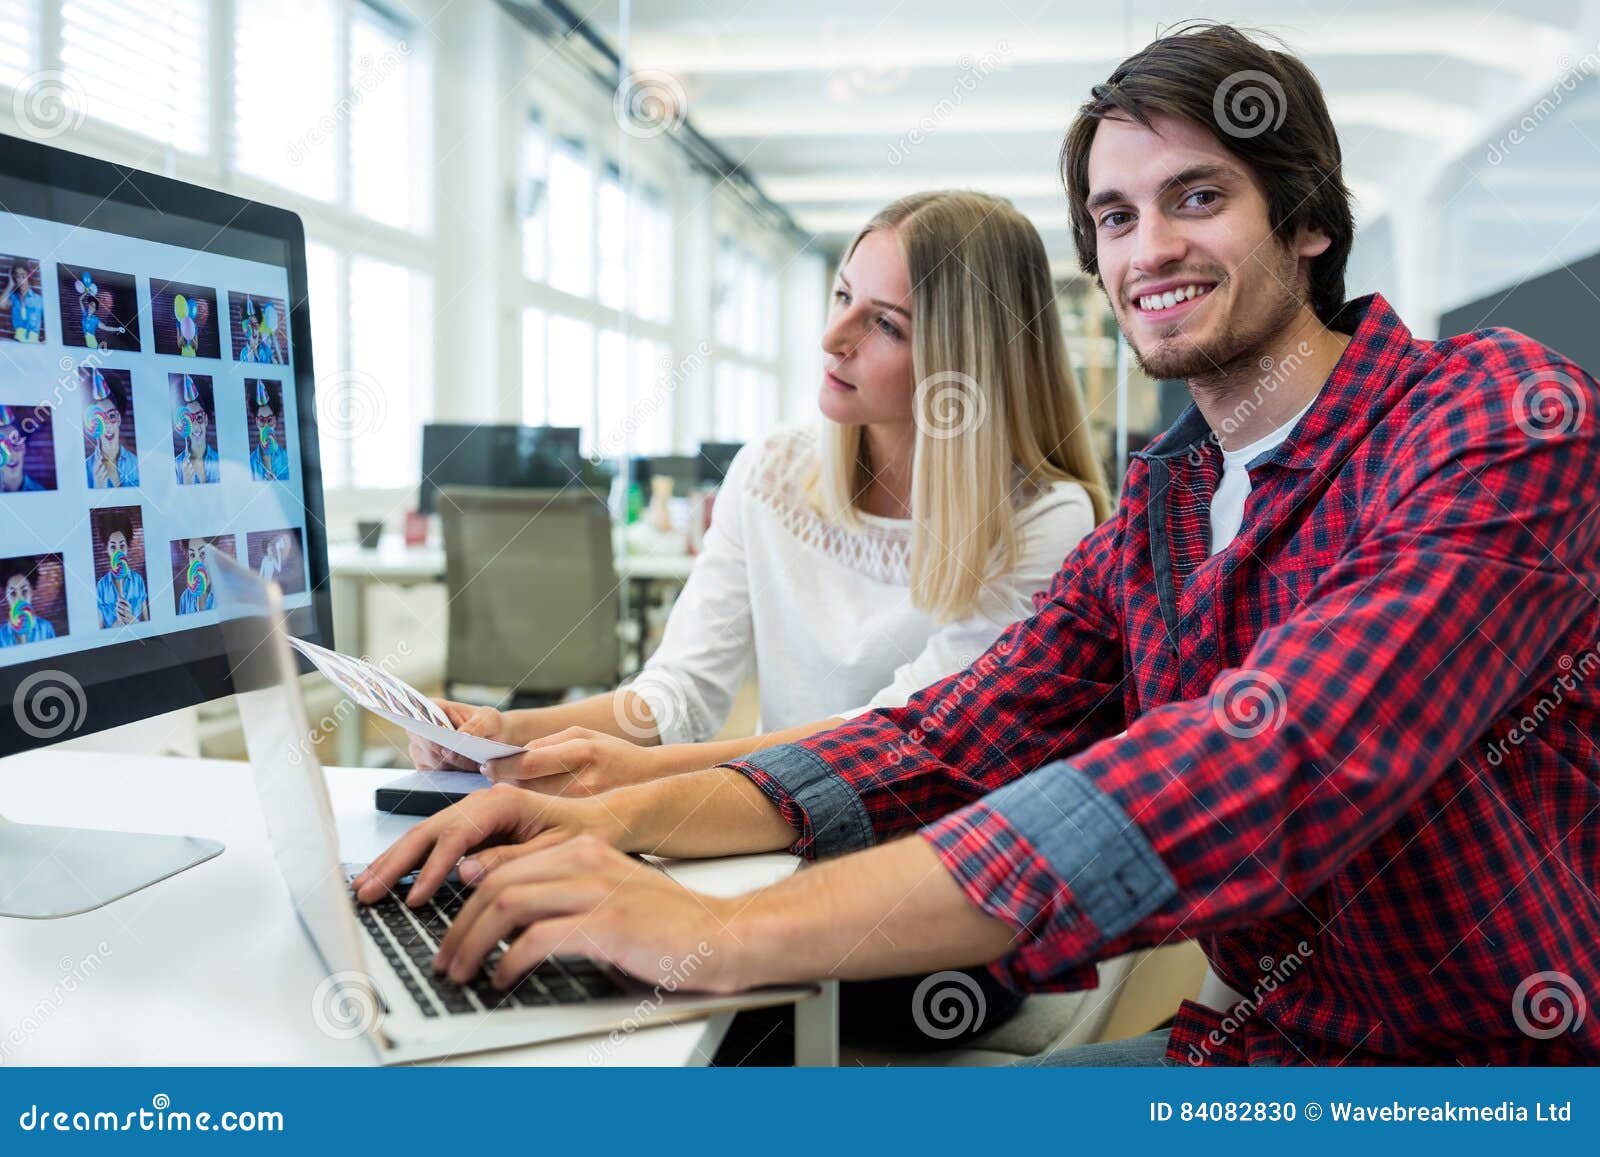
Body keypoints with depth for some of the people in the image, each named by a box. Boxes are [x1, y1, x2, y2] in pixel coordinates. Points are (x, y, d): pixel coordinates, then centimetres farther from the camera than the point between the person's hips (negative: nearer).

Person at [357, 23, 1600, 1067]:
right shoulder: (1154, 512, 6)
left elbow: (1276, 760, -33)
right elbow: (951, 741, 0)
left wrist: (736, 933, -38)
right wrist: (621, 817, -17)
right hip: (1271, 1041, 6)